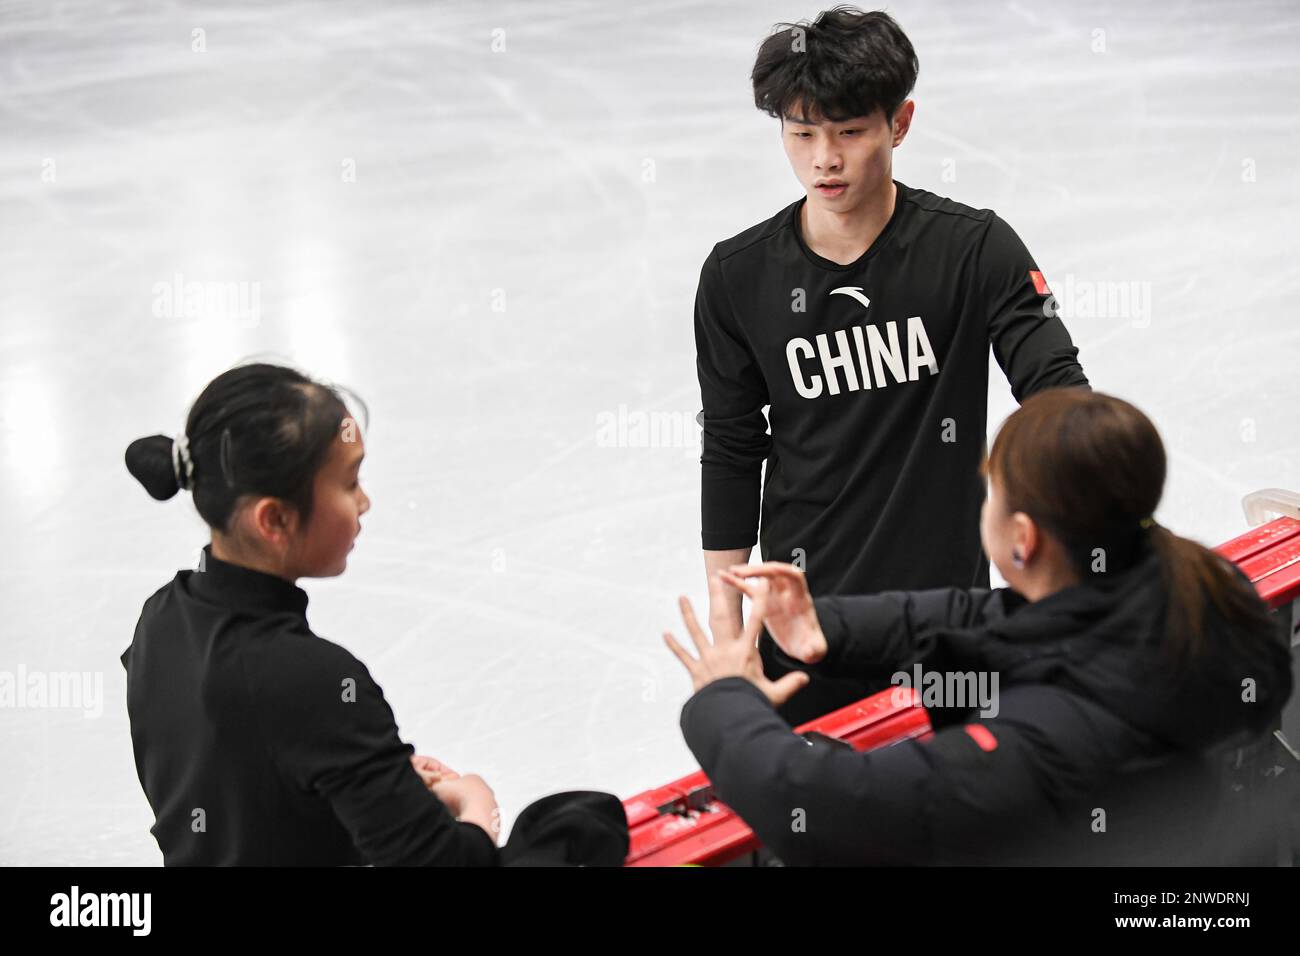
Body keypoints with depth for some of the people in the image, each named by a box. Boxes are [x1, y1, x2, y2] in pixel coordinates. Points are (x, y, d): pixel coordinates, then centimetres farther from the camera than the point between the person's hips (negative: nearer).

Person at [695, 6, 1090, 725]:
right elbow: (730, 453, 5)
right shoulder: (736, 277, -3)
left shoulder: (977, 249, -9)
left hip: (947, 609, -1)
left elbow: (1060, 398, -12)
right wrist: (726, 622, 6)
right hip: (800, 618, 1)